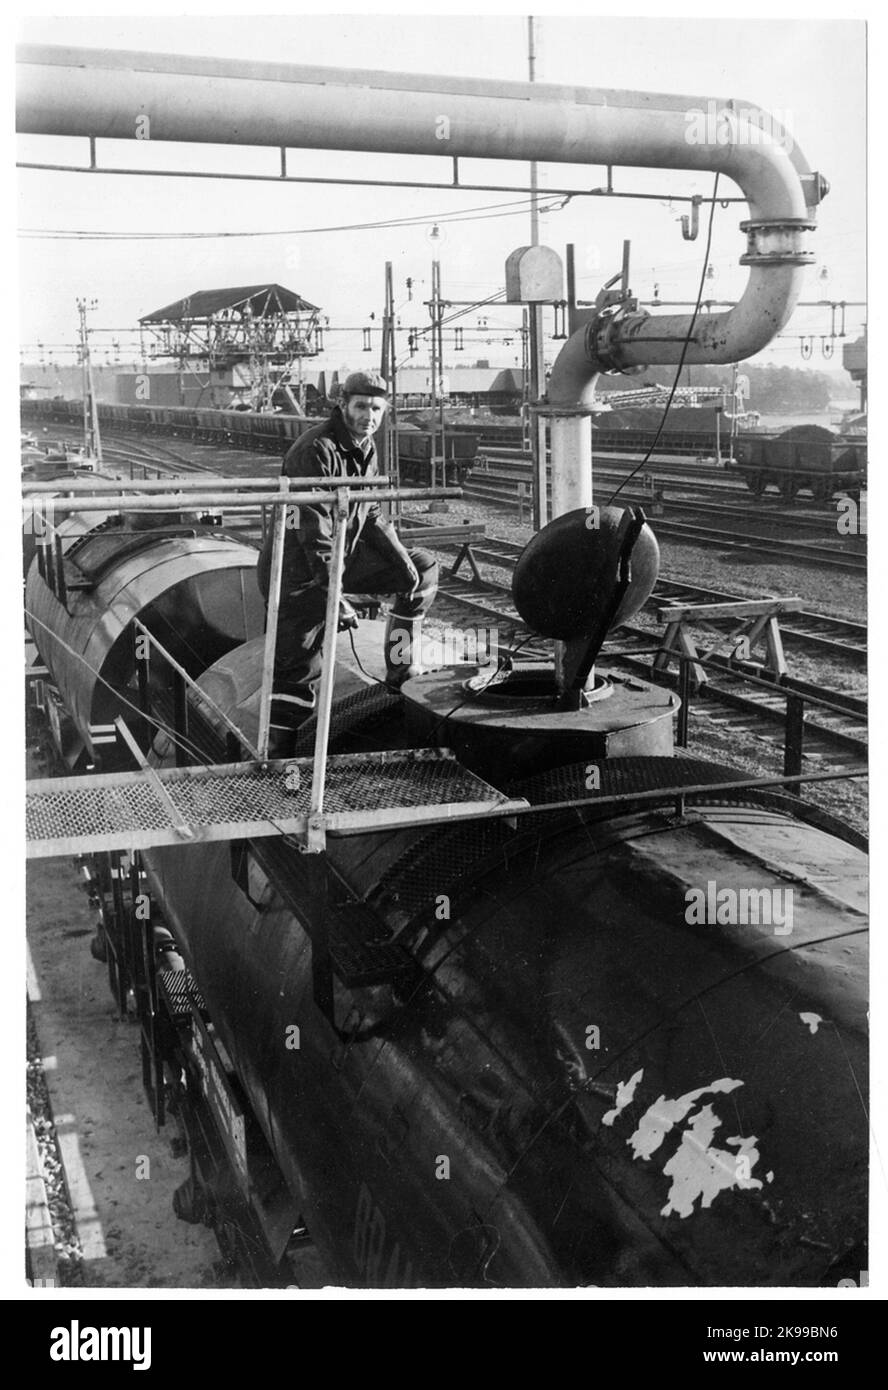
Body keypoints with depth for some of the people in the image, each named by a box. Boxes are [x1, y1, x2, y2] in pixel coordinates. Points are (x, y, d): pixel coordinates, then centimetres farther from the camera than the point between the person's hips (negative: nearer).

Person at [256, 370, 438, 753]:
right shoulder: (316, 450, -21)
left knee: (421, 570, 10)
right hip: (299, 571, -9)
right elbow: (314, 532, -26)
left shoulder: (366, 449, 8)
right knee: (299, 670, -9)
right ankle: (275, 758, 1)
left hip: (344, 557, 9)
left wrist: (403, 558, 2)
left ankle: (402, 676, 15)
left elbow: (370, 515, 15)